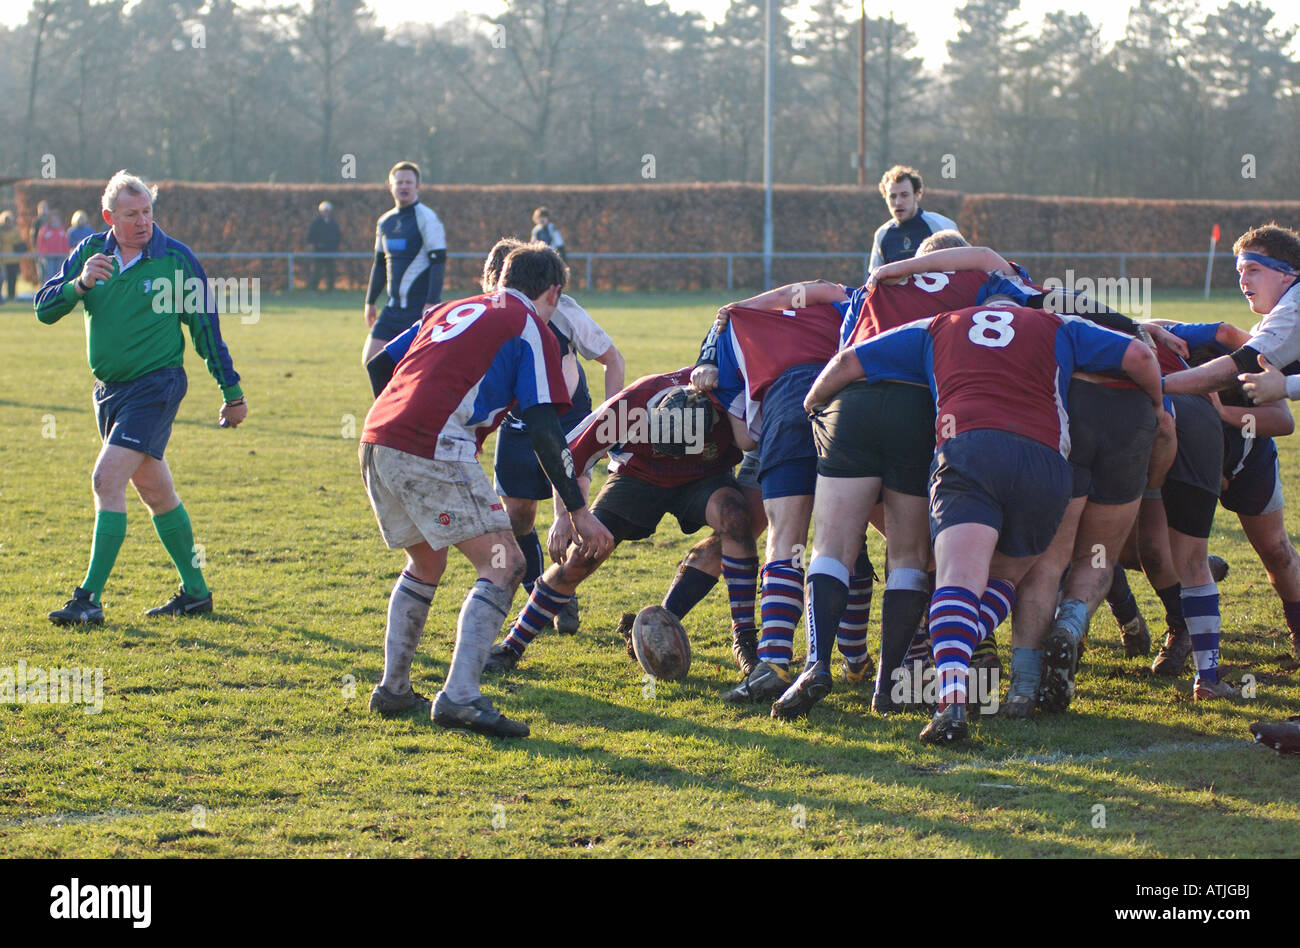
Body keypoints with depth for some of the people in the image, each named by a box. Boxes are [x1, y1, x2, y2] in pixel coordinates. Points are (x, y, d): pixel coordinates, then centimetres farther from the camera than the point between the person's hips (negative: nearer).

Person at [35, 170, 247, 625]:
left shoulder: (176, 258, -7)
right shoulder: (91, 253, 3)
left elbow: (206, 327, 0)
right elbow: (44, 309, -3)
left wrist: (231, 392, 4)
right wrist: (80, 284, -22)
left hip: (156, 385, -6)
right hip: (110, 387, 6)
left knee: (107, 479, -17)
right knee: (155, 490, 13)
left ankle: (90, 599, -16)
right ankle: (195, 591, 25)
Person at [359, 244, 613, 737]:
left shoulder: (451, 309, 27)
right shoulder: (531, 331, 6)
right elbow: (544, 429, -3)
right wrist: (577, 511, -3)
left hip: (377, 439, 8)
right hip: (433, 451, -8)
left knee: (426, 563, 27)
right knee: (503, 563, -2)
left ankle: (393, 689, 27)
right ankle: (459, 698, -15)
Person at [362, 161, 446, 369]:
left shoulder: (427, 219, -7)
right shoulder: (385, 222, 15)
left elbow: (438, 263, -13)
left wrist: (432, 303, -20)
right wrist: (370, 302, 22)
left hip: (420, 306, -7)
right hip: (394, 306, 7)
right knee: (370, 359, 1)